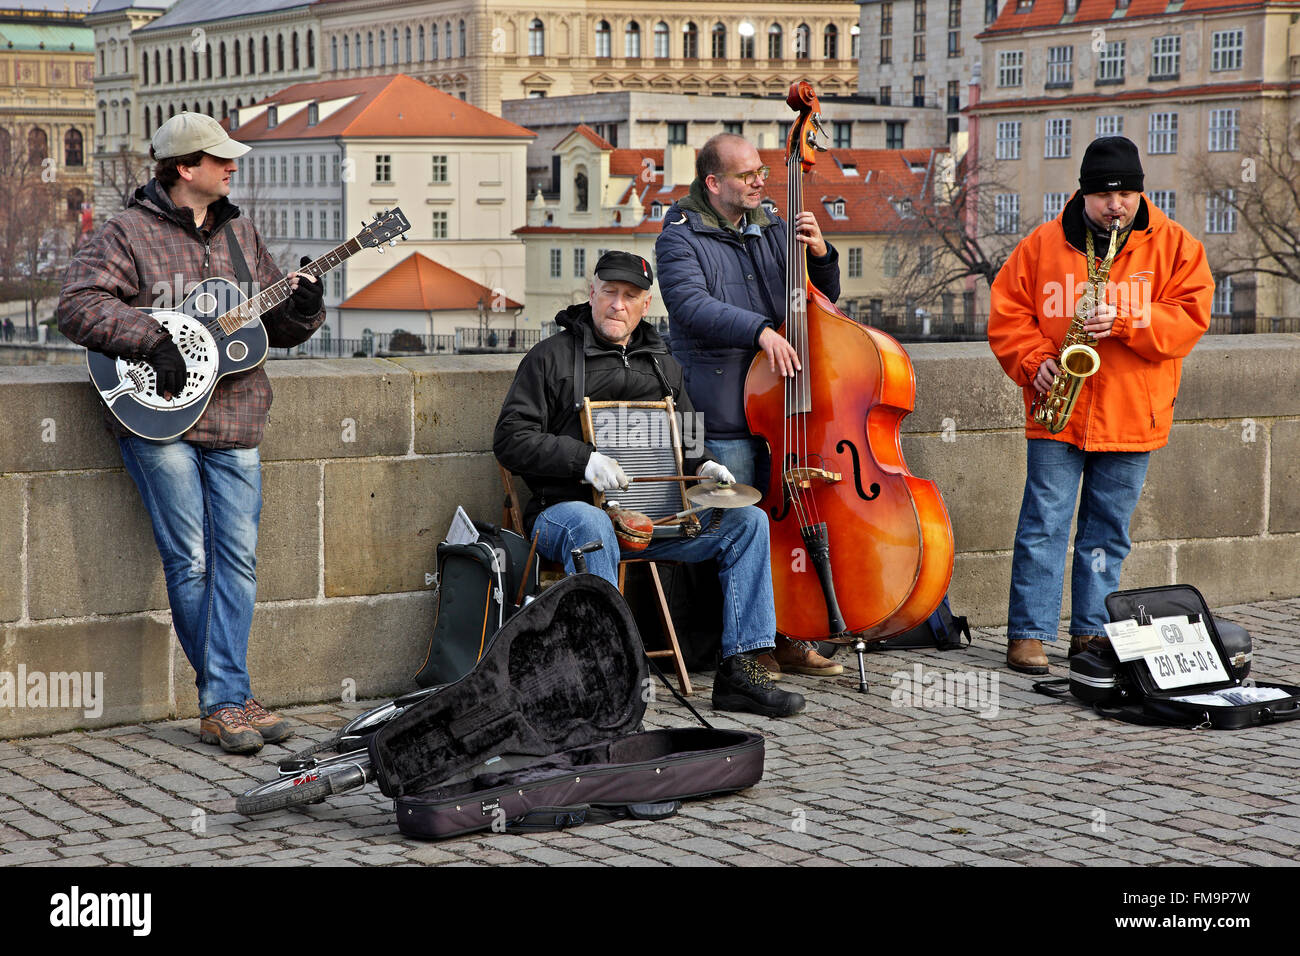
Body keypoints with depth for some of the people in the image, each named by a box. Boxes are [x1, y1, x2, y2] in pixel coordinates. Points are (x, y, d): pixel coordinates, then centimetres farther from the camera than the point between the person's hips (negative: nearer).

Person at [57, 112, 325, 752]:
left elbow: (275, 326, 22)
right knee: (190, 563, -6)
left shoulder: (239, 234, 18)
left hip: (236, 421, 5)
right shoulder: (128, 234, -1)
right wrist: (153, 343, -19)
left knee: (237, 560, -3)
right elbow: (78, 306, -10)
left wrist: (300, 311, -1)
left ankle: (222, 704, -2)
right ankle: (229, 697, 4)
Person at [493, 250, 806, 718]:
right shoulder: (552, 357, 4)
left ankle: (740, 671, -14)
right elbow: (511, 439, -5)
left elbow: (685, 440, 31)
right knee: (590, 526, -41)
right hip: (566, 508, -5)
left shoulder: (663, 365, 21)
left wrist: (702, 465, 6)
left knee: (748, 520, -11)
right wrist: (583, 459, -18)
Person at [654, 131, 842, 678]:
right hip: (724, 413, -5)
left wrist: (820, 255, -3)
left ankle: (786, 638, 16)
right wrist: (759, 329, -30)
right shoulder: (681, 239, -2)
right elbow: (691, 307, -18)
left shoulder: (772, 232, 15)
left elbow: (823, 299, 17)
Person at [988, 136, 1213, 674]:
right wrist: (1034, 361, -10)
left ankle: (1092, 633, 19)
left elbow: (1190, 318, -4)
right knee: (1043, 524, -4)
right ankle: (1027, 635, 2)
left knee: (1108, 531, 9)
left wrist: (1126, 322, -18)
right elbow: (1006, 313, 5)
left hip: (1132, 416, 1)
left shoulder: (1173, 245, 3)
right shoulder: (1044, 244, 3)